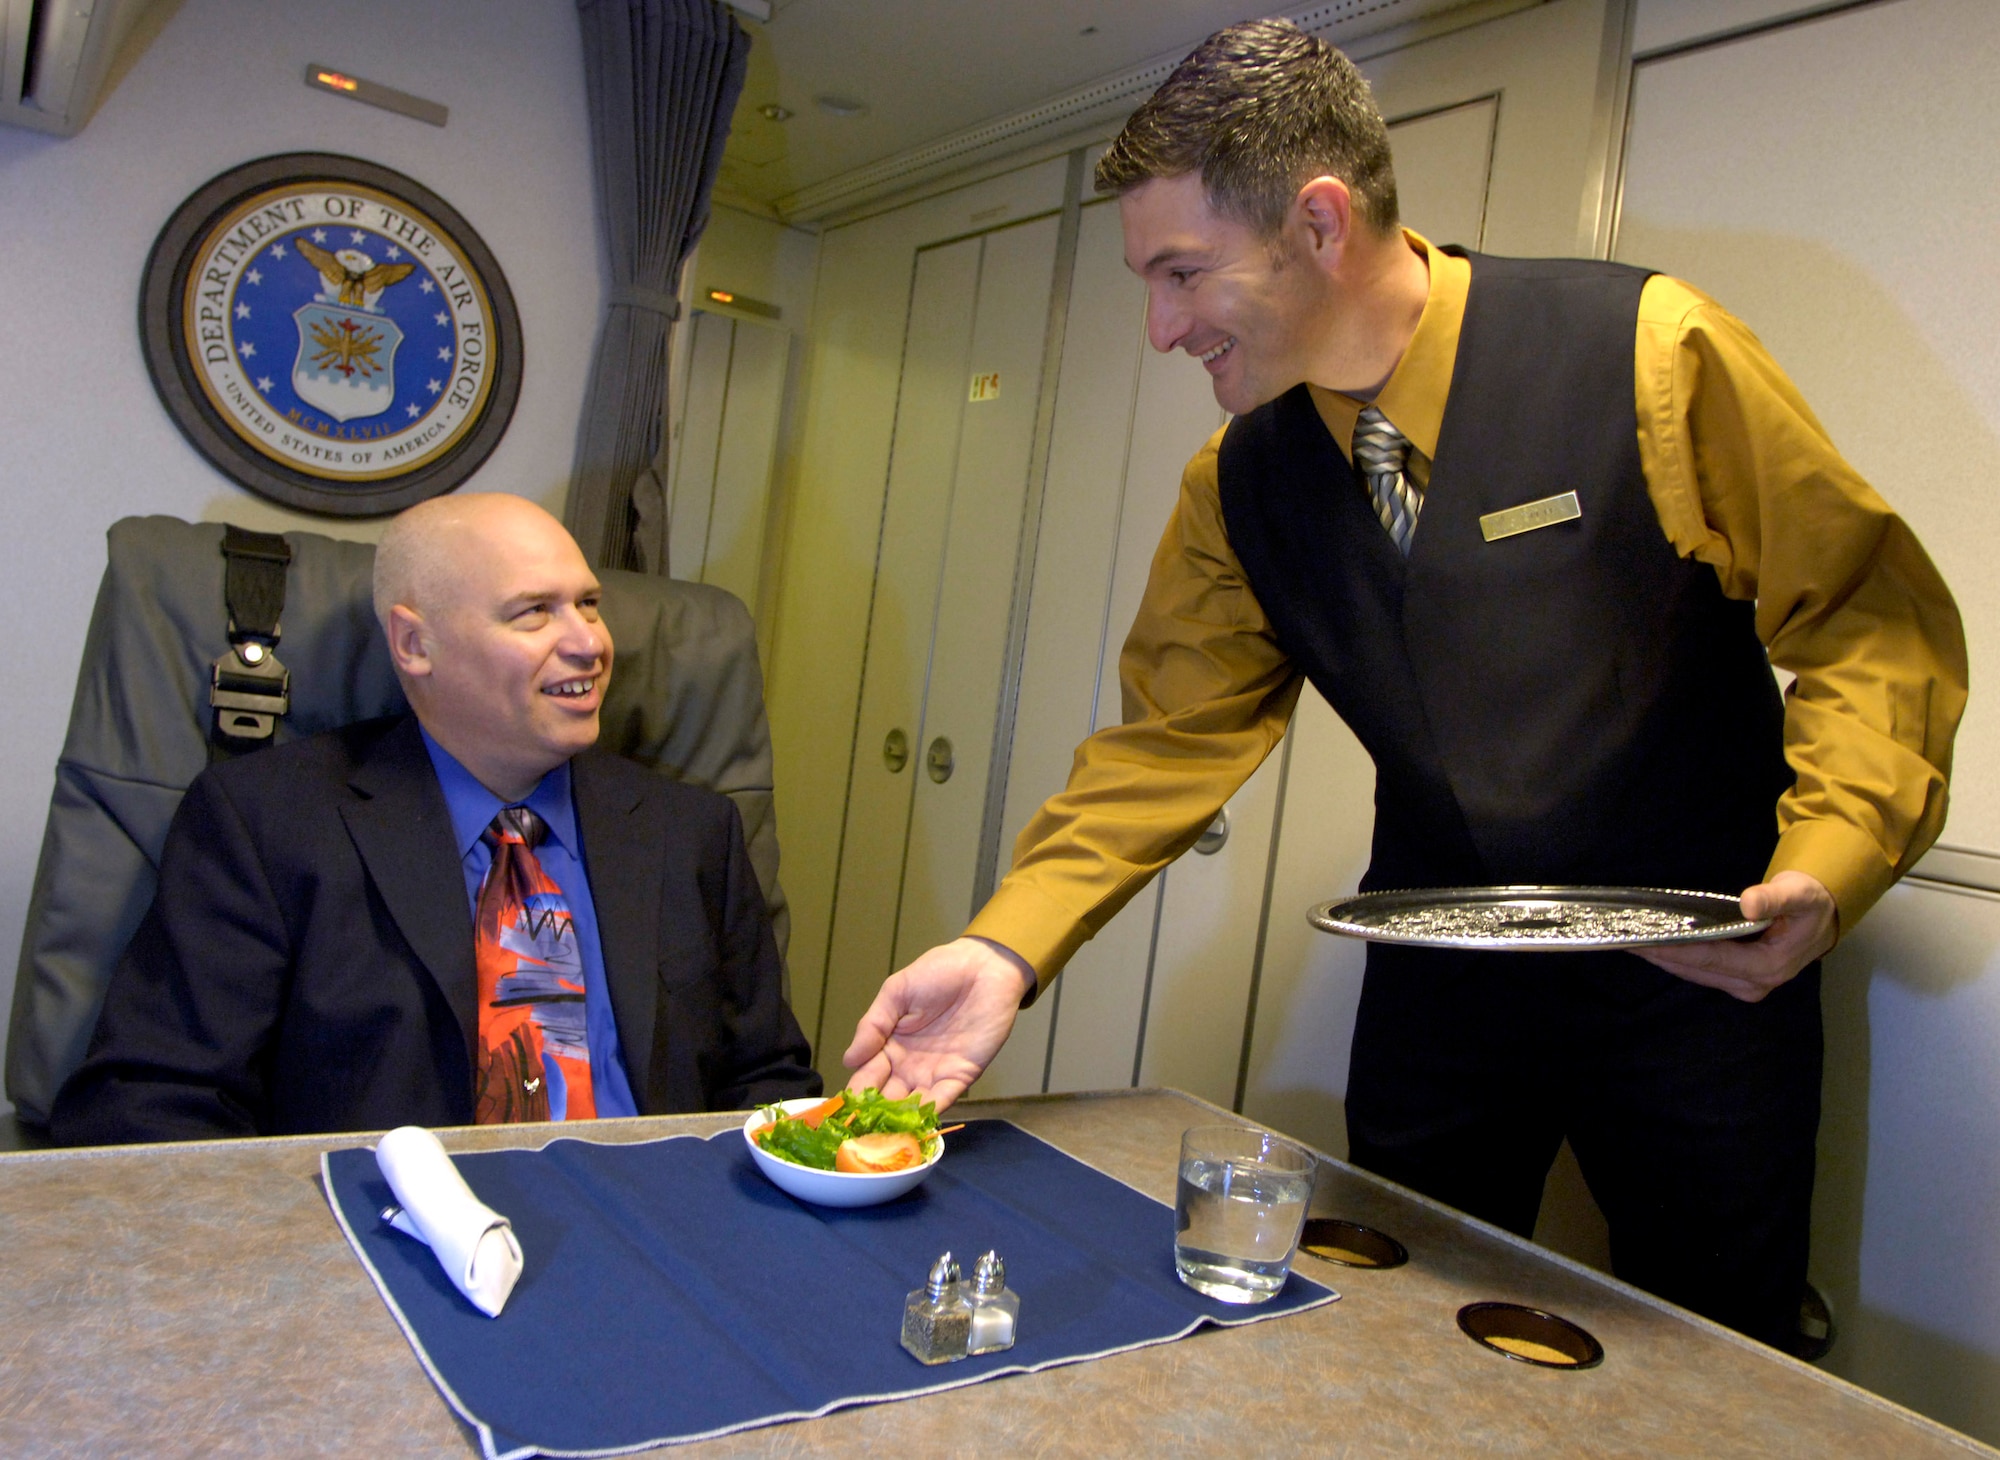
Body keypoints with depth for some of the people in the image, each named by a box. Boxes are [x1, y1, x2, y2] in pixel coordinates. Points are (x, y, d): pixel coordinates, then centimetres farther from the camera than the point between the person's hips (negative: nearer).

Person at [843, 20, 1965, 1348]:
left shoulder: (1649, 352, -17)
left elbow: (1875, 621, -10)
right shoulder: (1237, 488, -5)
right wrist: (1008, 948, -16)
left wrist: (1824, 870, -25)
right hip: (1438, 977, 3)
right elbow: (1174, 733, -4)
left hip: (1698, 973, -2)